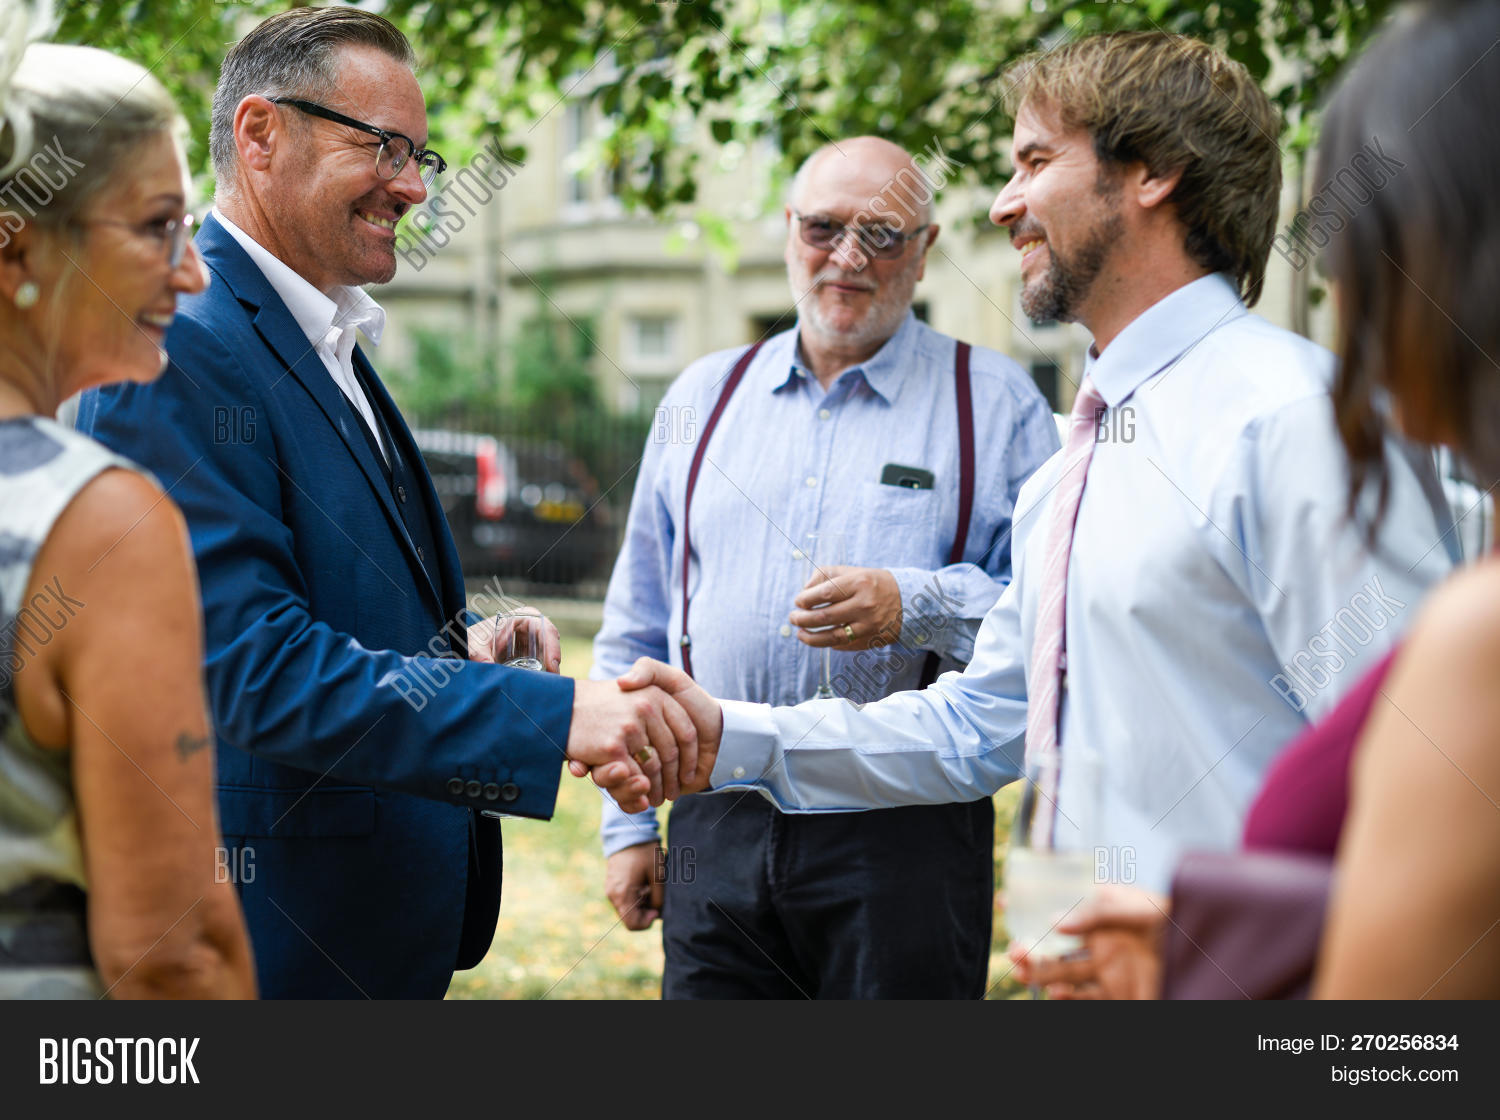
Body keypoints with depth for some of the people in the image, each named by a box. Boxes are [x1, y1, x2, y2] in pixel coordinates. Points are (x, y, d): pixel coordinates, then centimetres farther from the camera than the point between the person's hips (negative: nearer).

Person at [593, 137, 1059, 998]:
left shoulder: (995, 403, 3)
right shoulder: (704, 397, 14)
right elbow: (637, 628, 17)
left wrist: (917, 607, -21)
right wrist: (629, 822, 13)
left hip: (908, 839, -3)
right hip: (718, 830, 3)